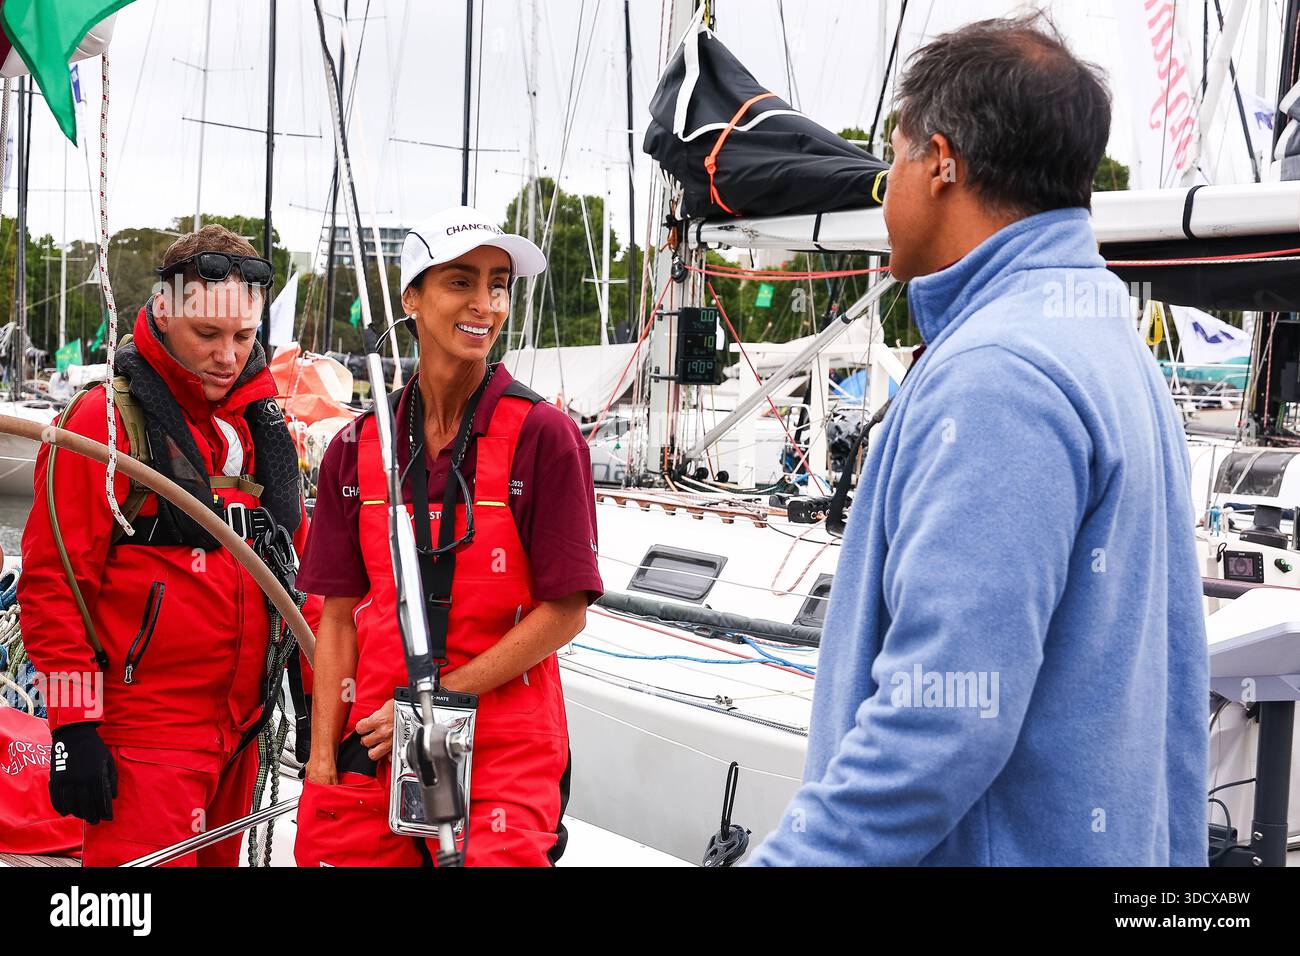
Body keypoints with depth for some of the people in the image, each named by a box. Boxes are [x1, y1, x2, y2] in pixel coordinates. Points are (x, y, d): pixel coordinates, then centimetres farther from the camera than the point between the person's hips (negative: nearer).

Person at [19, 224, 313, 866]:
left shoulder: (261, 420, 9)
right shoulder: (104, 421, -11)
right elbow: (53, 582, -13)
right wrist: (73, 726, -15)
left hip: (241, 731, 7)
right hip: (143, 736, -7)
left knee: (217, 860, 18)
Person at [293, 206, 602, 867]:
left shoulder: (543, 435, -6)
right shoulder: (357, 448, 5)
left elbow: (566, 612, -8)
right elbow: (340, 615, 7)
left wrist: (435, 700, -11)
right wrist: (323, 756, -1)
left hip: (503, 760, -3)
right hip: (374, 748, 3)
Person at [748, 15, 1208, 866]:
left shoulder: (995, 375, -22)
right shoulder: (1114, 346, 9)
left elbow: (944, 721, -28)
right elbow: (1173, 676, 13)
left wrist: (792, 856, -21)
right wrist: (1170, 852, 20)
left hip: (1002, 844, -9)